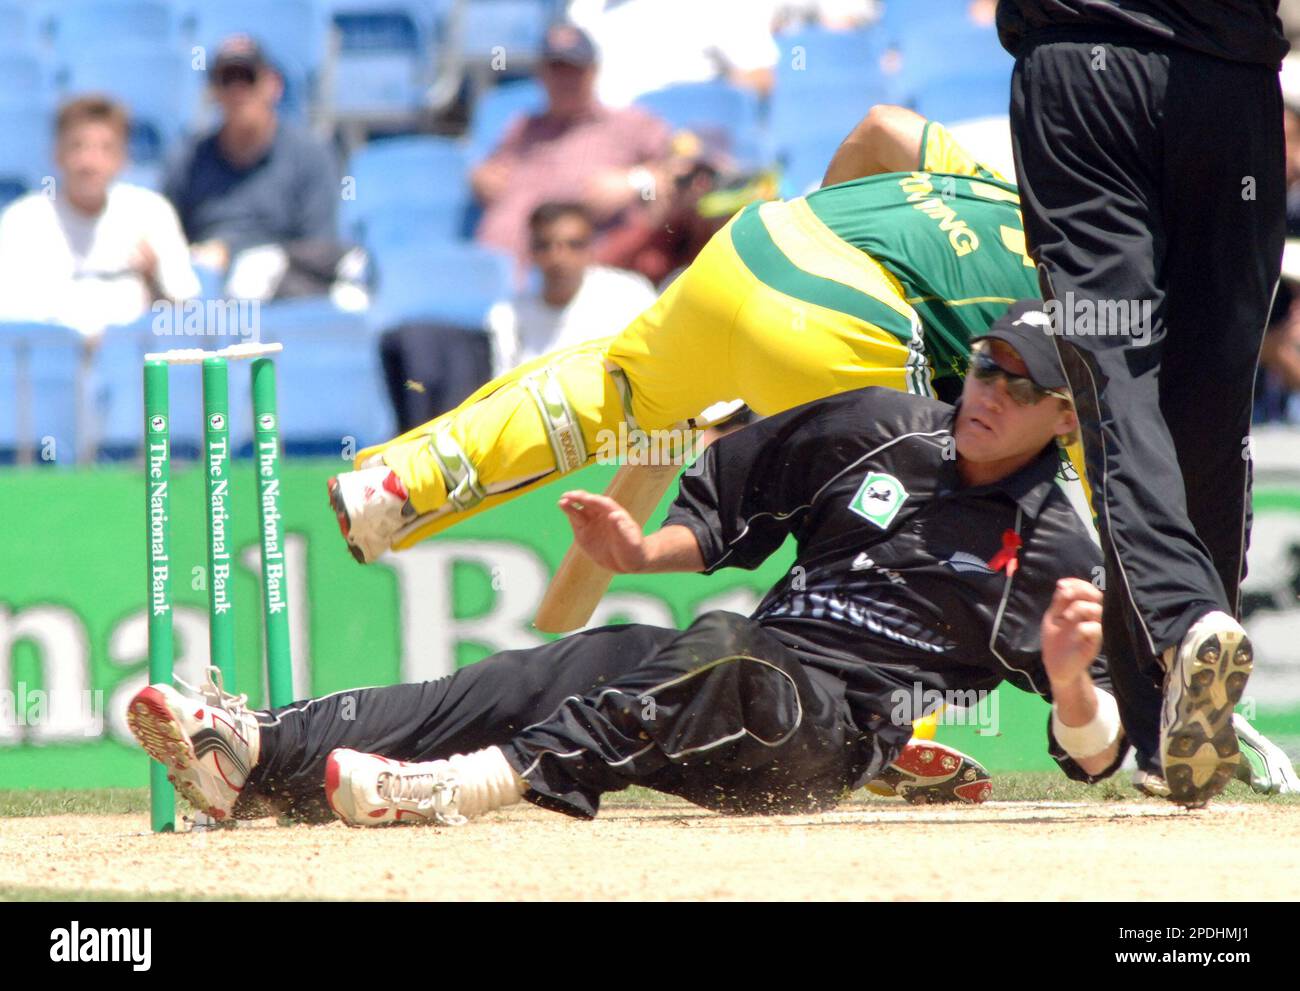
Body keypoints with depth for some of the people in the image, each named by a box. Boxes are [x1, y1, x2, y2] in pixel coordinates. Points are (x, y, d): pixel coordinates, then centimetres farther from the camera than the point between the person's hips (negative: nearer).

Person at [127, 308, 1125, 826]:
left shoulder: (1055, 552, 1)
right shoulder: (881, 430, 15)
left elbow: (1097, 752, -4)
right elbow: (733, 500, 25)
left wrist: (1073, 676, -26)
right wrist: (647, 550, 5)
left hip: (837, 732, -6)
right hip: (734, 686, 6)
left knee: (720, 651, -36)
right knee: (549, 669, -18)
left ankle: (486, 780, -56)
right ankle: (257, 755, -33)